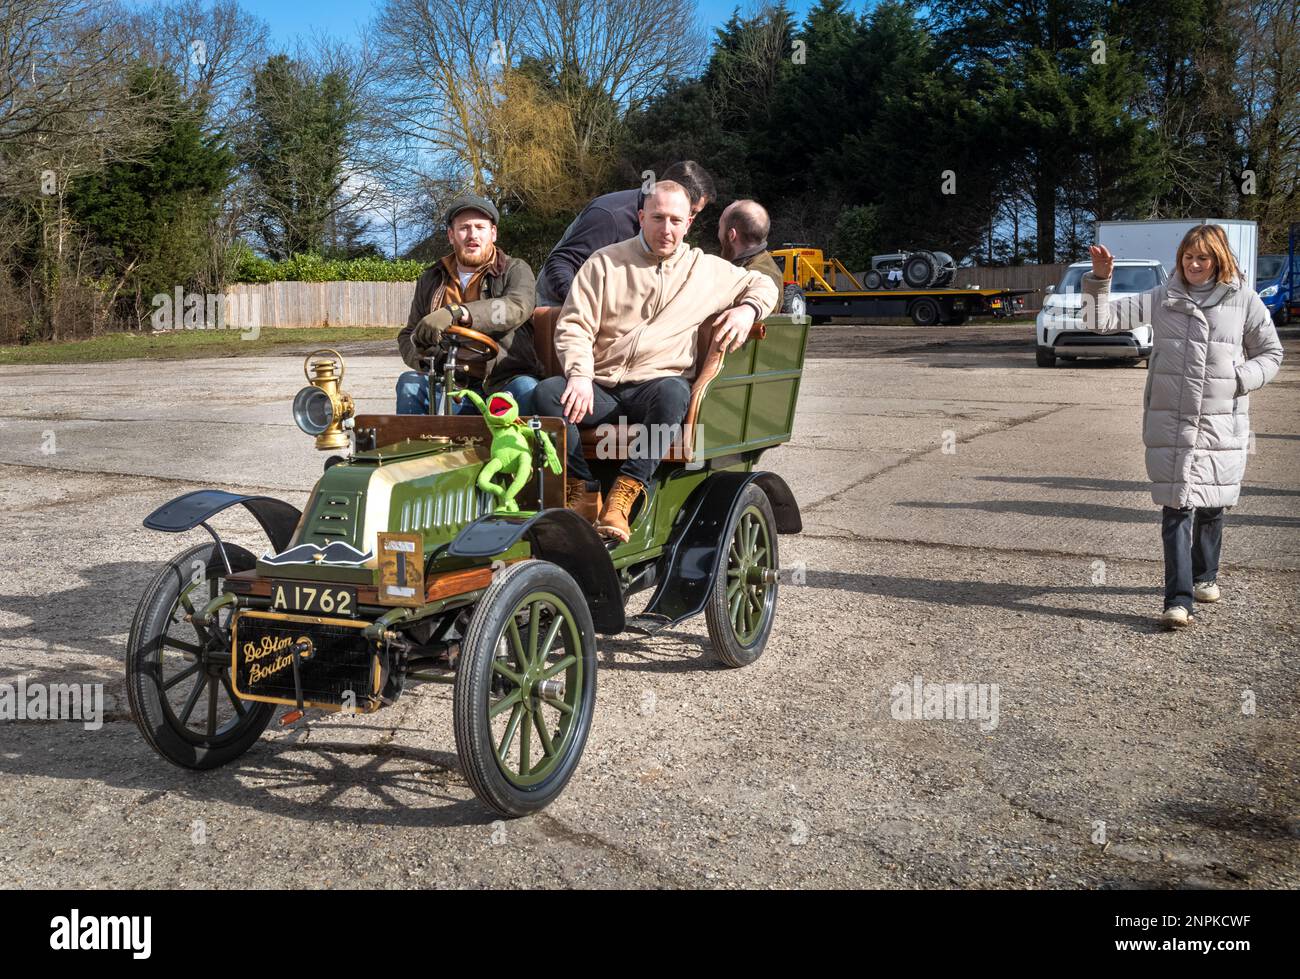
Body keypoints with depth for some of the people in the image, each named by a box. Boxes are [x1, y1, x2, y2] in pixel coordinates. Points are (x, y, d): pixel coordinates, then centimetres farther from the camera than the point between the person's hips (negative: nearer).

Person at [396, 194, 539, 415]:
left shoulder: (514, 270, 5)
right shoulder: (430, 280, 18)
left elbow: (518, 307, -18)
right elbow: (407, 337, 18)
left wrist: (456, 312, -33)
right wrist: (425, 357, -9)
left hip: (504, 382, -3)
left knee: (526, 388, -35)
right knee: (409, 382, -25)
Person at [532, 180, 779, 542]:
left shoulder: (709, 270, 16)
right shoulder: (606, 263, 11)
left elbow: (762, 284, 30)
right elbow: (573, 325, 4)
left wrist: (747, 309, 5)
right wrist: (579, 374, -15)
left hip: (657, 384, 0)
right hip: (600, 388, 1)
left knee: (673, 392, -38)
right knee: (546, 393, -29)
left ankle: (625, 492, -36)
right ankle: (584, 492, -25)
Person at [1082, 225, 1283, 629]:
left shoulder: (1244, 301, 2)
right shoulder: (1163, 298, 3)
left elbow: (1270, 354, 11)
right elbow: (1101, 318, 0)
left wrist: (1240, 379, -7)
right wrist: (1099, 279, -15)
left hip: (1221, 422, 1)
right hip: (1170, 423, -1)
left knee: (1212, 504, 13)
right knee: (1177, 507, -7)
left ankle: (1204, 576, 37)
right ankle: (1179, 599, -8)